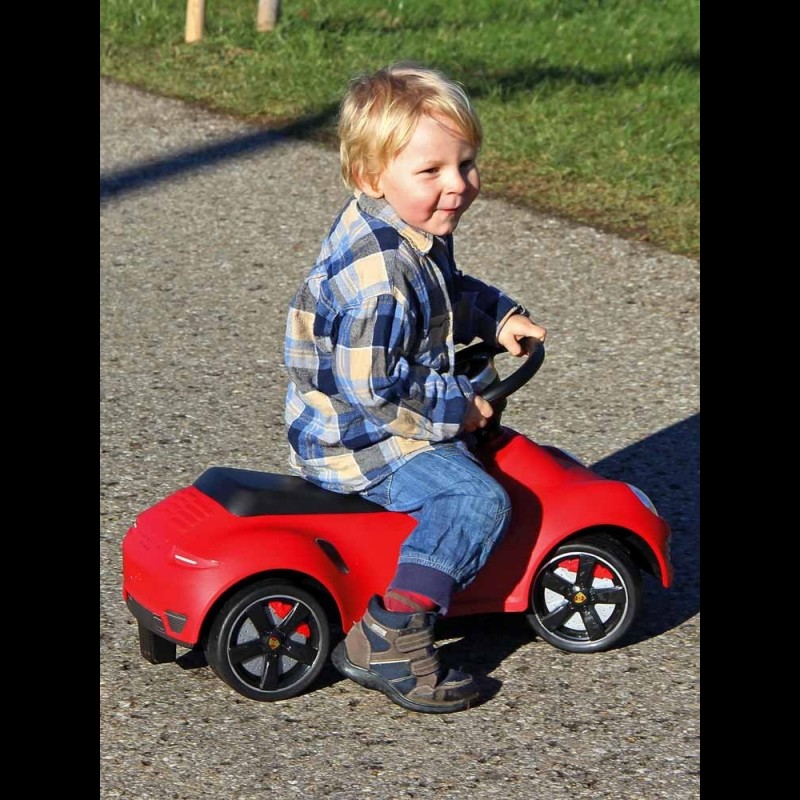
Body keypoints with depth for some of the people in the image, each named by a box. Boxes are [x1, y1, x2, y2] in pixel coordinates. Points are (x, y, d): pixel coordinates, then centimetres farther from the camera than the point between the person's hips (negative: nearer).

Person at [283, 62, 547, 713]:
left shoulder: (413, 231, 3)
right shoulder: (376, 273, -30)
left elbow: (451, 293, 24)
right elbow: (369, 386, -31)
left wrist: (499, 315, 7)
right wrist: (458, 406, -21)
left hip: (380, 416, 10)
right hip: (357, 436, -10)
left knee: (471, 456, 29)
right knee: (477, 500, -21)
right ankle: (388, 640, -25)